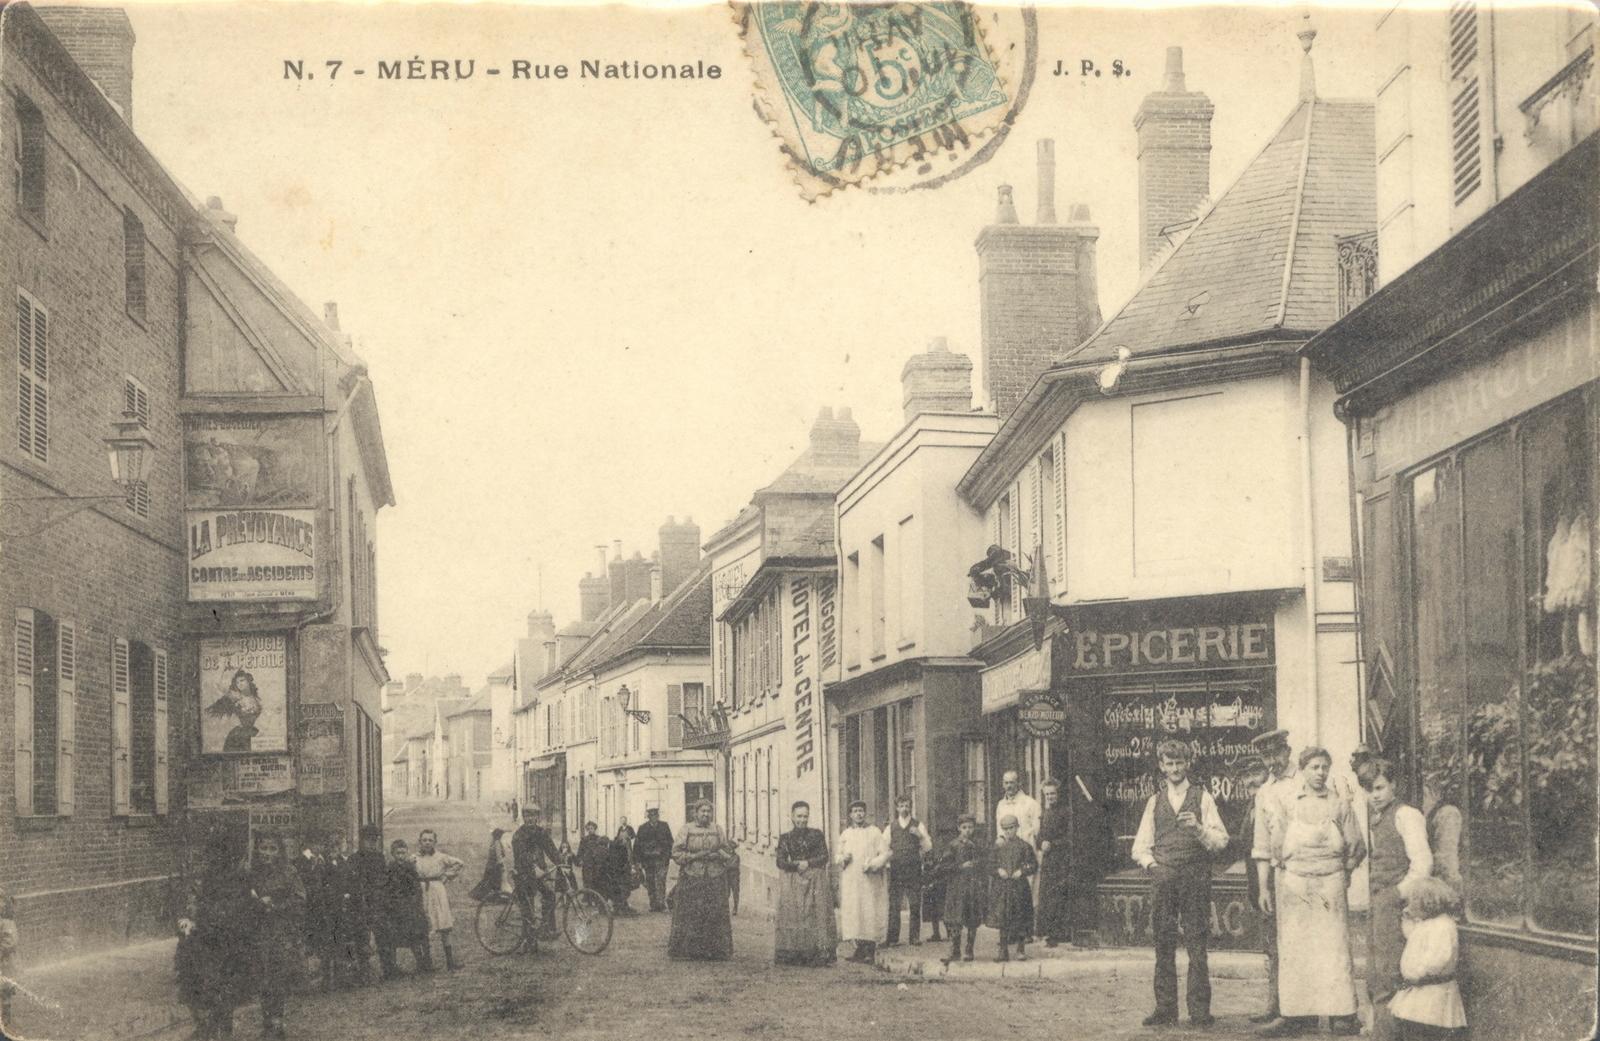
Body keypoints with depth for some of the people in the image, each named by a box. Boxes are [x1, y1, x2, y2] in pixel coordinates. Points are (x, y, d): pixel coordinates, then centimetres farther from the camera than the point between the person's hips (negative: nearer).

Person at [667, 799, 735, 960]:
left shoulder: (717, 830, 12)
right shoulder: (687, 829, 3)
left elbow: (727, 853, 14)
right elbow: (676, 853, -1)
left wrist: (717, 855, -7)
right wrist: (695, 856, -12)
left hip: (715, 879, 2)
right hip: (691, 879, -2)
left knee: (715, 915, -1)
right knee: (690, 915, -6)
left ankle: (715, 951, 2)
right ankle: (690, 950, 0)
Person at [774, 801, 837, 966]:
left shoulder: (817, 835, 8)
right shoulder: (785, 837, 8)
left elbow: (824, 857, 3)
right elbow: (780, 861, 2)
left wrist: (808, 863, -10)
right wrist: (797, 864, -11)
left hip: (815, 882, 0)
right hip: (793, 883, 0)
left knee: (816, 915, -8)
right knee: (793, 915, -7)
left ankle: (818, 956, -9)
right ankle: (793, 956, -6)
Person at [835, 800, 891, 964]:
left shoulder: (875, 833, 4)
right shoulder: (845, 834, 13)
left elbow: (884, 854, -1)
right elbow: (837, 855, 15)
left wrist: (872, 864, -17)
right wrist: (843, 858, -7)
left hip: (870, 881, -3)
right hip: (850, 881, 3)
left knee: (870, 913, -6)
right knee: (853, 913, -1)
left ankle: (871, 952, -4)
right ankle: (860, 949, 5)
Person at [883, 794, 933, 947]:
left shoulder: (918, 825, 9)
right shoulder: (891, 826, 12)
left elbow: (928, 847, 5)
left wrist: (921, 835, -11)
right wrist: (888, 854, -3)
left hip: (914, 868, -1)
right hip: (896, 869, 1)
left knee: (915, 904, -1)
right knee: (893, 904, -3)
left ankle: (915, 937, 5)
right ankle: (893, 938, -1)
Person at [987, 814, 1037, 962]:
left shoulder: (1024, 846, 1)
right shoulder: (998, 846, 8)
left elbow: (1034, 865, 2)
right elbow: (991, 865, 9)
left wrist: (1022, 871, -12)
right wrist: (998, 871, -9)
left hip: (1019, 887, -2)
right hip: (1001, 887, 2)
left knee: (1020, 920, 2)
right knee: (1002, 919, 0)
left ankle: (1021, 950, 13)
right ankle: (1004, 950, 6)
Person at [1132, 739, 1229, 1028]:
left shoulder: (1202, 798, 7)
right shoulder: (1155, 802, 16)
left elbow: (1221, 840, -1)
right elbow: (1140, 847, 17)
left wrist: (1198, 827, -17)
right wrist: (1150, 863, -1)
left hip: (1195, 877, -3)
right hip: (1162, 878, 3)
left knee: (1196, 945, -5)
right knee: (1163, 945, 2)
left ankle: (1199, 1010, -1)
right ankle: (1165, 1009, 7)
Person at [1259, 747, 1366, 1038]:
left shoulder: (1340, 804, 6)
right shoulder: (1287, 803, 7)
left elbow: (1357, 848, 8)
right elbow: (1275, 846, 6)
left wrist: (1339, 872, 8)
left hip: (1330, 885, -1)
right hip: (1293, 885, 1)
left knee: (1334, 946, -6)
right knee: (1294, 948, -1)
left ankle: (1341, 1015, -4)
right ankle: (1298, 1015, 3)